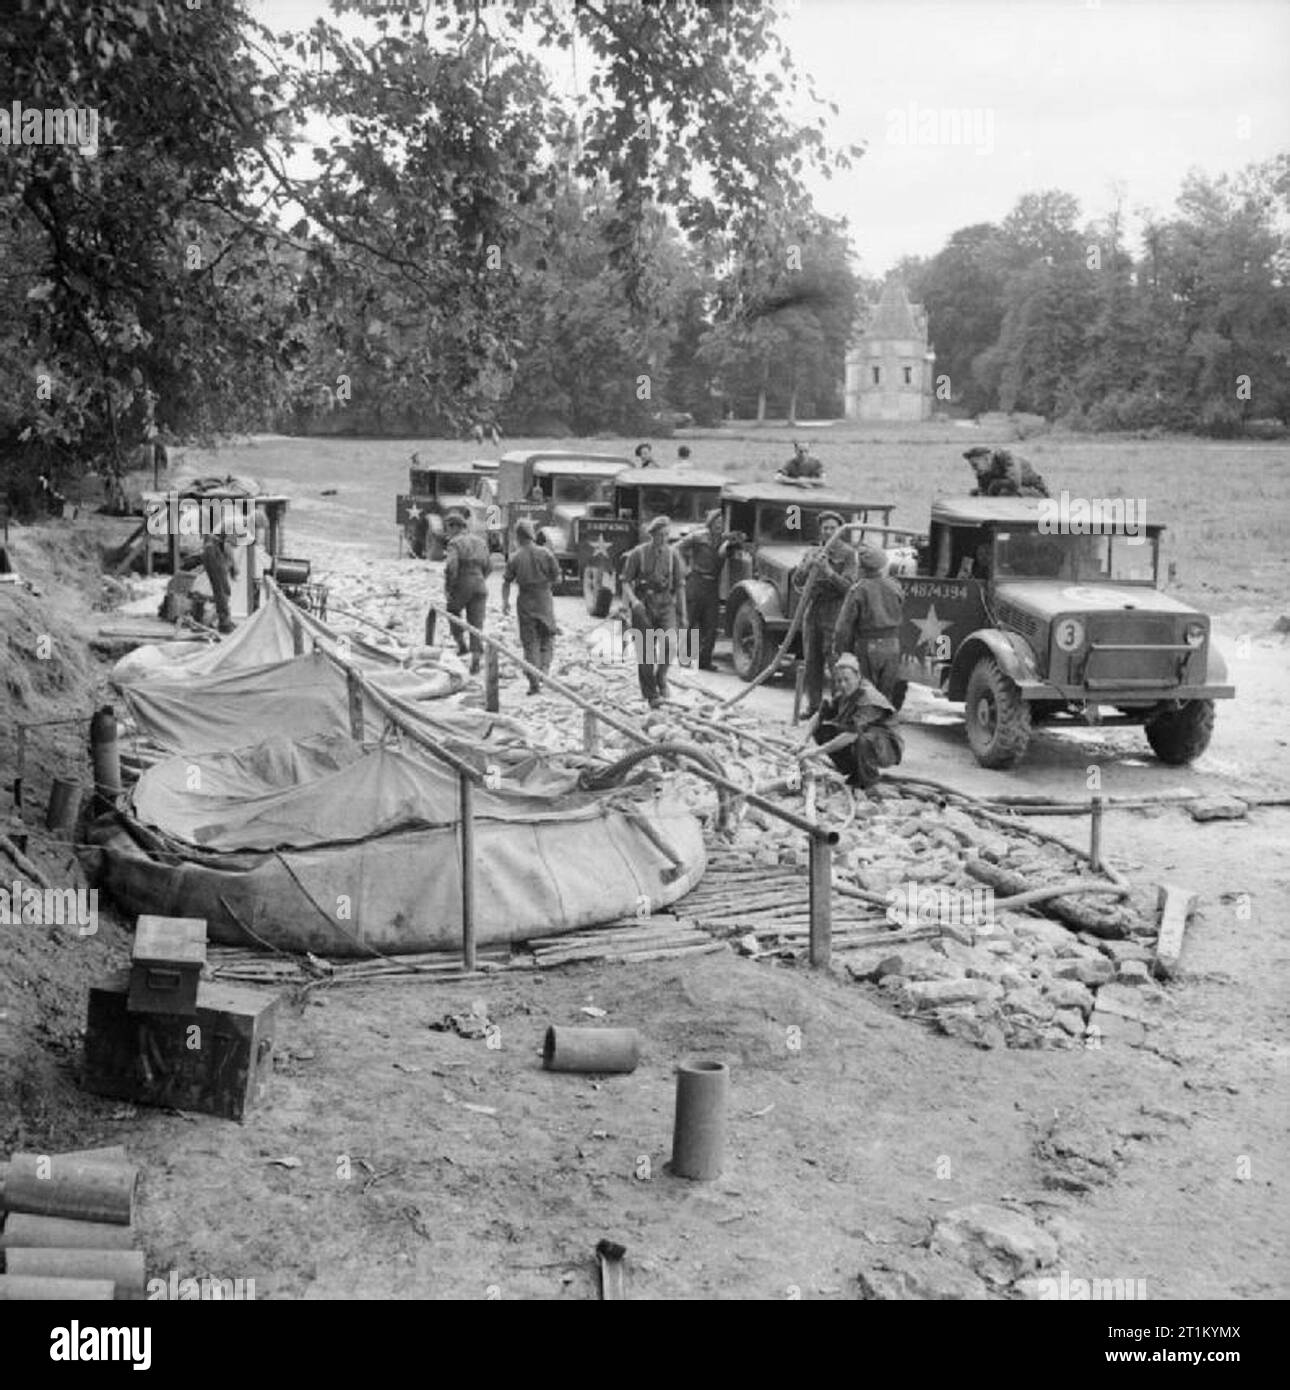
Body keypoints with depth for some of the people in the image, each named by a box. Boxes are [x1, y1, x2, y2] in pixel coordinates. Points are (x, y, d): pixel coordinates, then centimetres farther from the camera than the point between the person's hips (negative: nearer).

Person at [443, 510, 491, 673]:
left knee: (453, 611, 24)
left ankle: (461, 643, 14)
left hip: (462, 586, -4)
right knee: (477, 623, 6)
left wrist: (448, 587, -9)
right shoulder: (480, 542, 12)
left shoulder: (455, 543, -8)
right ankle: (476, 657, 0)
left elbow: (451, 566, -19)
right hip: (480, 587, 5)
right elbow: (488, 565, 14)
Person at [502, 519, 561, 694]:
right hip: (544, 600, 0)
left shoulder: (515, 557, -7)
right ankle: (544, 670, -2)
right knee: (547, 637, 17)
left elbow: (506, 582, -3)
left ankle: (534, 683, 3)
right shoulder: (545, 553, -6)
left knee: (530, 642, 6)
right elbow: (557, 579, -3)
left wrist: (505, 601, 9)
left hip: (525, 602, 0)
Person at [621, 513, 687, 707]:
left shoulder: (672, 555, 6)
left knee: (668, 640, -23)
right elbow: (626, 581, 0)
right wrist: (633, 600, -19)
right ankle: (651, 695, 6)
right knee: (646, 653, -2)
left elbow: (680, 586, 11)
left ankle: (661, 676, 1)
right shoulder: (638, 554, -1)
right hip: (643, 607, -1)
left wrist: (683, 614, 9)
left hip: (665, 606, 1)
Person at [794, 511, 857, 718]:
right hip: (812, 612, 5)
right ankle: (813, 706, 13)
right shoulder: (812, 554, 15)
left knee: (835, 662, -10)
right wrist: (807, 566, -15)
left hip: (835, 614, -5)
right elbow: (797, 582, 5)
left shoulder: (848, 554, -2)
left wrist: (829, 571, -26)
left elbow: (848, 586, -12)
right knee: (811, 662, 6)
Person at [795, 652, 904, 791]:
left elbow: (851, 734, -36)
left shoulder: (869, 698, -29)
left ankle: (870, 778, -8)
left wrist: (818, 751, -37)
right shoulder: (843, 695, -4)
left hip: (888, 748, -8)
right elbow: (820, 714, -1)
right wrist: (804, 741, -18)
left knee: (863, 741, -41)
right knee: (822, 730, -6)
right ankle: (854, 772, 7)